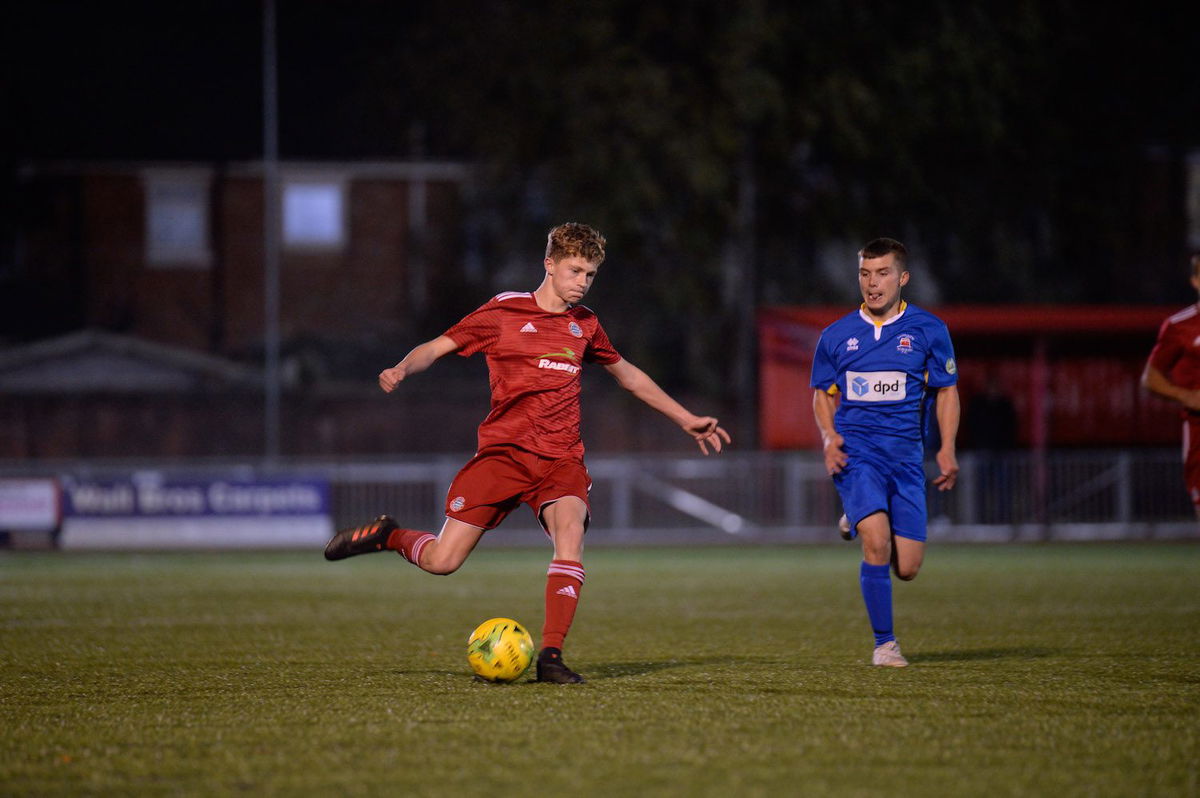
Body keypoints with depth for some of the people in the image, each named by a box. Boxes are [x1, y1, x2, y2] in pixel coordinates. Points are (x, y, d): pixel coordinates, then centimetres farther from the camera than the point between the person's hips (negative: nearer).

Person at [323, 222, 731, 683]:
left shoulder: (584, 325, 15)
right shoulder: (504, 312, 2)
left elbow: (627, 375, 31)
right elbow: (437, 347, 2)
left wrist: (686, 419, 33)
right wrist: (400, 371, -20)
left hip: (561, 460, 3)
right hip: (503, 451, -3)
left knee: (570, 533, -29)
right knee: (442, 562, -11)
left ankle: (551, 657, -26)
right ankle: (388, 536, 23)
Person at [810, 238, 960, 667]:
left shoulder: (928, 330, 4)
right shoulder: (836, 336, 5)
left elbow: (946, 391, 10)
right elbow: (823, 393, 16)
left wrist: (947, 449, -2)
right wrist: (829, 435, -3)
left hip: (905, 455, 1)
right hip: (855, 453, -1)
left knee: (906, 567, -1)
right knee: (877, 543, -22)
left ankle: (861, 523, 33)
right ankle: (884, 644, -8)